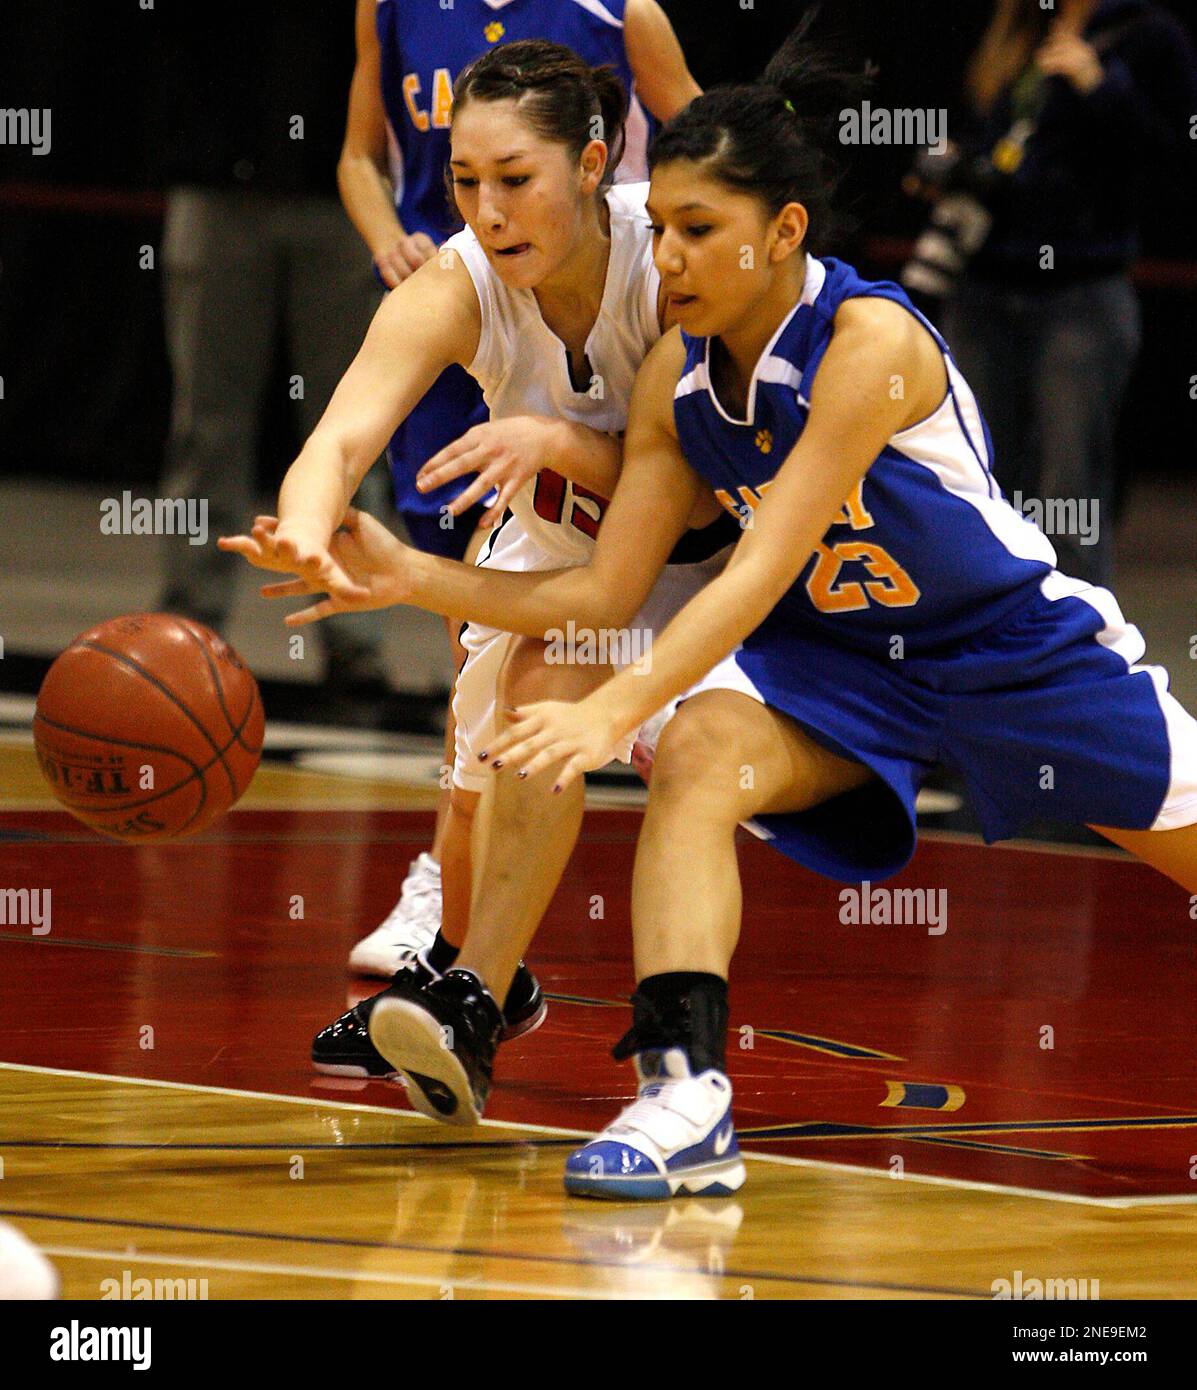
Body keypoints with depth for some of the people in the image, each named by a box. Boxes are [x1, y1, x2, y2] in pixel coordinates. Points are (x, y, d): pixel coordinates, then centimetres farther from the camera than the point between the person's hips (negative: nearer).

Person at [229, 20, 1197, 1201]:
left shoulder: (870, 343, -31)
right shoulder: (677, 375, -11)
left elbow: (761, 573, -38)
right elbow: (605, 591, -9)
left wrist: (613, 712, -47)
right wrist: (413, 580, -21)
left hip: (1011, 642, -4)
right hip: (832, 651, 4)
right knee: (696, 753, -27)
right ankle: (685, 1094, -37)